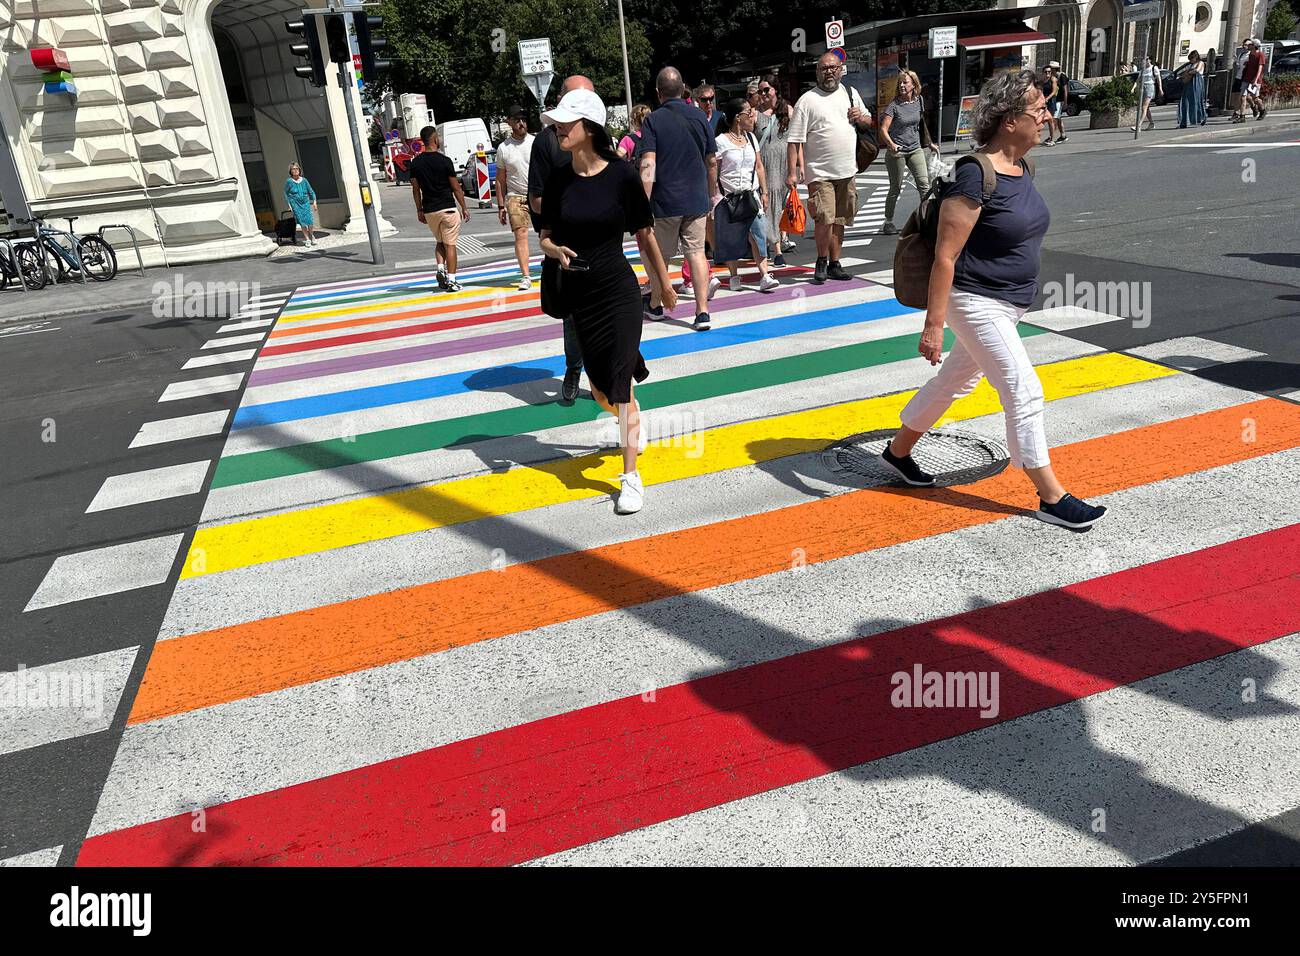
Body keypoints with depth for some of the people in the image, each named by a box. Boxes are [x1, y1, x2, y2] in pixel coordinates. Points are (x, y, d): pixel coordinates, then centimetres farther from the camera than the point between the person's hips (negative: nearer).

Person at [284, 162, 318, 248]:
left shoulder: (304, 180, 3)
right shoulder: (289, 181, -3)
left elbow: (311, 191, 11)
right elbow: (286, 194, 4)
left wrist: (314, 201, 5)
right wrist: (289, 205, 0)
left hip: (305, 203, 2)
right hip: (296, 204, -2)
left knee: (310, 220, -7)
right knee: (302, 222, -3)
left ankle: (312, 236, 17)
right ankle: (307, 239, 7)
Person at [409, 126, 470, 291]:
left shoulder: (415, 163, 2)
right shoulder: (444, 161, -9)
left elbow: (416, 189, 7)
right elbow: (456, 188, -6)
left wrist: (419, 210, 16)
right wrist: (464, 208, 3)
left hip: (429, 210, 4)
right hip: (447, 208, -4)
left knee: (439, 242, 22)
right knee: (450, 245, 1)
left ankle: (441, 269, 1)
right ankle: (451, 280, -1)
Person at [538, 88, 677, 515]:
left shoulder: (622, 174, -10)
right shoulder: (558, 177, -1)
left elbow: (645, 236, -1)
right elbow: (546, 238, 7)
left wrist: (664, 284, 8)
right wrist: (558, 251, -16)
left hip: (618, 289, -4)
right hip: (577, 293, 4)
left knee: (619, 386, -7)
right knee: (601, 390, 13)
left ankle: (631, 478, 7)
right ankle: (633, 422, 48)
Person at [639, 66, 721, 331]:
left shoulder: (652, 121, -7)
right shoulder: (699, 117, 5)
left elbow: (648, 165, -16)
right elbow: (712, 162, 10)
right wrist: (713, 194, 22)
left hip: (666, 200, -3)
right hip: (696, 199, 3)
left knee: (660, 255, 13)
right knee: (696, 252, 3)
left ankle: (655, 304, 30)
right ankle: (702, 312, -6)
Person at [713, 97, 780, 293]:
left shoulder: (751, 137, 11)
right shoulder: (721, 141, -7)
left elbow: (759, 167, 16)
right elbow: (713, 172, -7)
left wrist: (764, 192, 12)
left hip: (752, 194, 4)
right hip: (729, 197, -4)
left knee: (758, 233, -8)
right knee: (730, 238, 3)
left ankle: (764, 276, -11)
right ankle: (734, 277, 17)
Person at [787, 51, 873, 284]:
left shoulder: (850, 93, 13)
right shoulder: (807, 101, -4)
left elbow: (868, 123, 23)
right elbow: (795, 140, -8)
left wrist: (861, 118, -1)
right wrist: (792, 172, -16)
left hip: (846, 171, 5)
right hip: (820, 173, -5)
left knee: (839, 220, 10)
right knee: (824, 220, -15)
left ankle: (834, 264, 19)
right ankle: (821, 262, 5)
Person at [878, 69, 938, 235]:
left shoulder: (919, 101, 6)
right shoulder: (894, 106, -9)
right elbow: (883, 129, -15)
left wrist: (930, 143, 23)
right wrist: (891, 144, -32)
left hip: (915, 149, 4)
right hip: (896, 151, -4)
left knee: (924, 184, -6)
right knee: (895, 188, 3)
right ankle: (888, 222, 16)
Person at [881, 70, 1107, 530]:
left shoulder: (1021, 168, 7)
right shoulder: (974, 175, -21)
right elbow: (945, 256, -22)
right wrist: (933, 325, -22)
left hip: (1006, 304, 9)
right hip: (976, 303, -9)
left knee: (955, 381, 19)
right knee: (1024, 391, -7)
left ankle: (898, 451, 36)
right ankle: (1052, 498, 4)